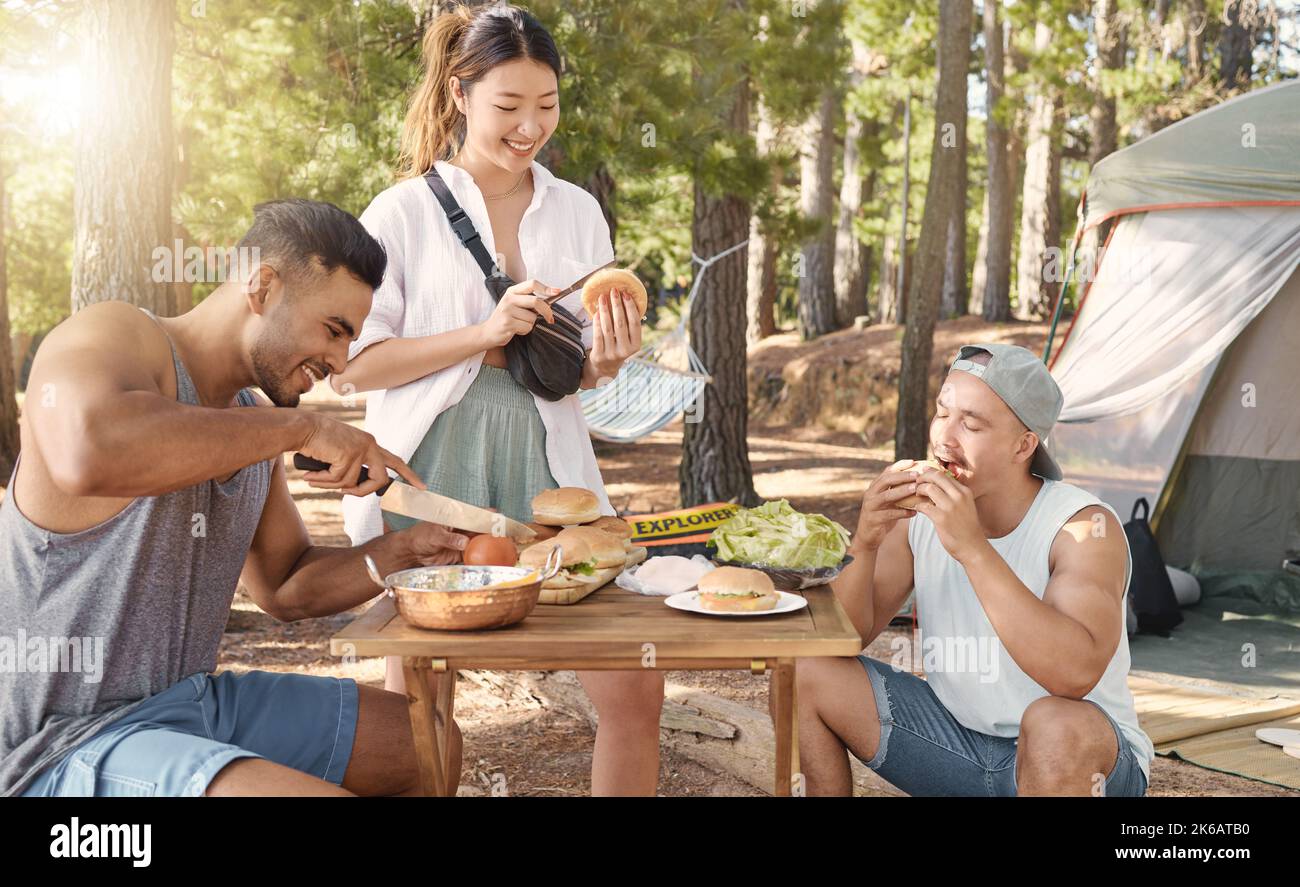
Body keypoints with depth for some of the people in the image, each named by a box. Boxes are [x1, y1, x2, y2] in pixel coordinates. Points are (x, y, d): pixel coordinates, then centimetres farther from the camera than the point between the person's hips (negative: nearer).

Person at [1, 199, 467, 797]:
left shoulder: (249, 422, 9)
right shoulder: (116, 338, -14)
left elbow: (287, 588, 19)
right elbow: (86, 453, -40)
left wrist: (402, 552, 1)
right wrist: (299, 426, -30)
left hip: (193, 702, 9)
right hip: (63, 742, -8)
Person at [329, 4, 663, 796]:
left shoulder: (579, 211, 9)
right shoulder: (404, 212, -2)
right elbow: (351, 367, -6)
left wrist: (604, 361, -10)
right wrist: (484, 334, -17)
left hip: (548, 469, 3)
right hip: (431, 471, -2)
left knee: (636, 690, -1)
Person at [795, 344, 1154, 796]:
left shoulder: (1084, 526, -21)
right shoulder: (920, 518, -6)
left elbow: (1076, 674, -37)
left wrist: (973, 547, -40)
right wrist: (864, 545, -25)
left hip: (1084, 759, -4)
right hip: (959, 737, 5)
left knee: (1058, 725, -39)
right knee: (807, 674, -9)